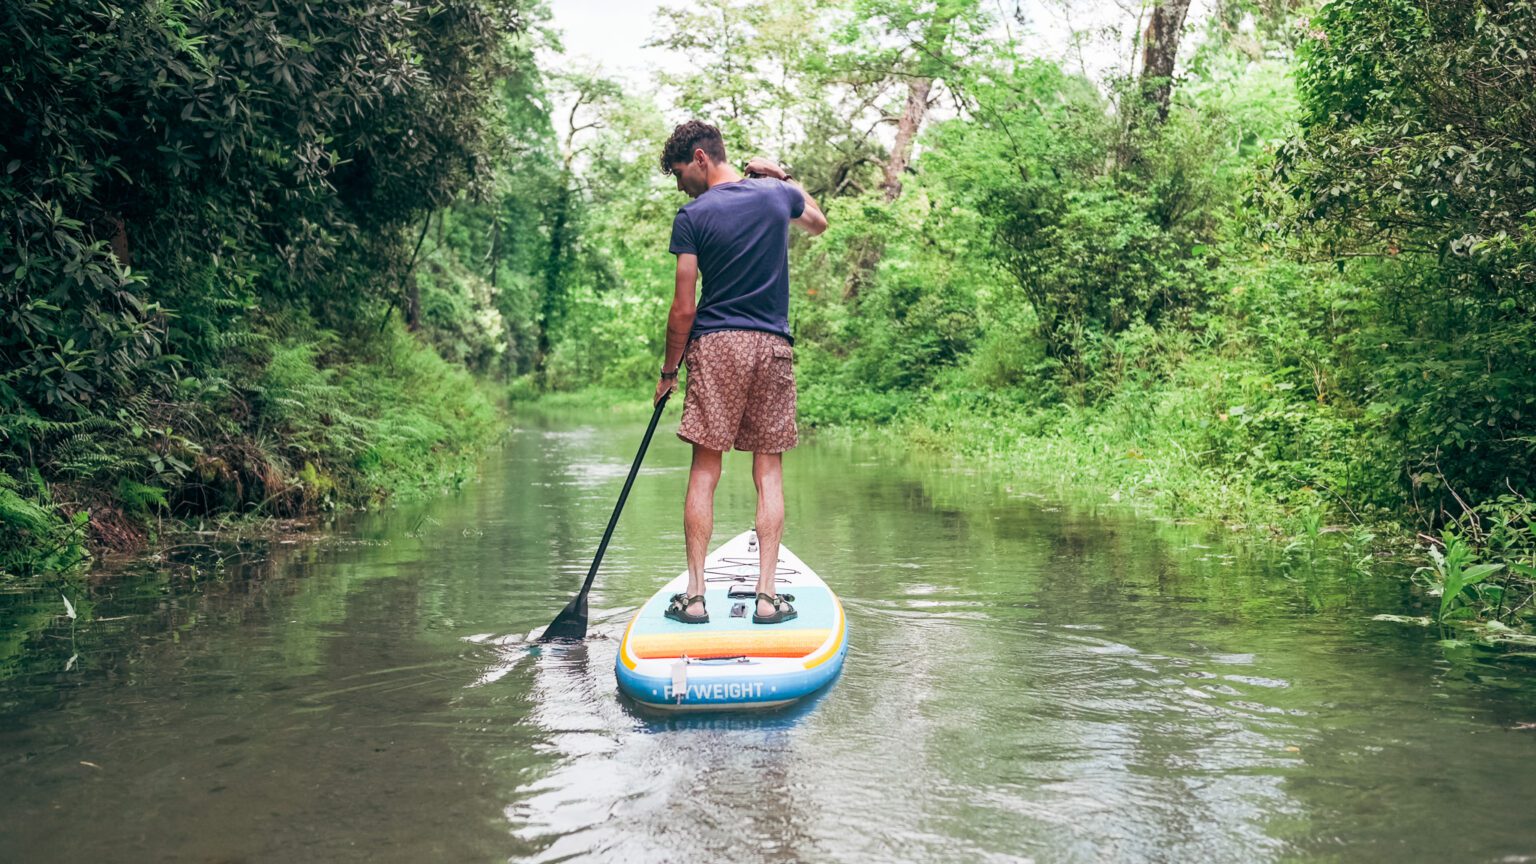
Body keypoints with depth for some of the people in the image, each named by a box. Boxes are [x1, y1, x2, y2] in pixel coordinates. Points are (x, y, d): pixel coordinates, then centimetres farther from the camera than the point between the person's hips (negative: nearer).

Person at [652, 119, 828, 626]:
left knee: (704, 472, 2)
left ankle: (695, 595, 2)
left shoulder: (692, 217, -5)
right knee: (768, 473, 4)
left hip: (715, 346, -3)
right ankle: (767, 595, 1)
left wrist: (668, 371, 6)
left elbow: (684, 309, -5)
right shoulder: (779, 195, 7)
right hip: (773, 346, 3)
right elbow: (818, 224, 32)